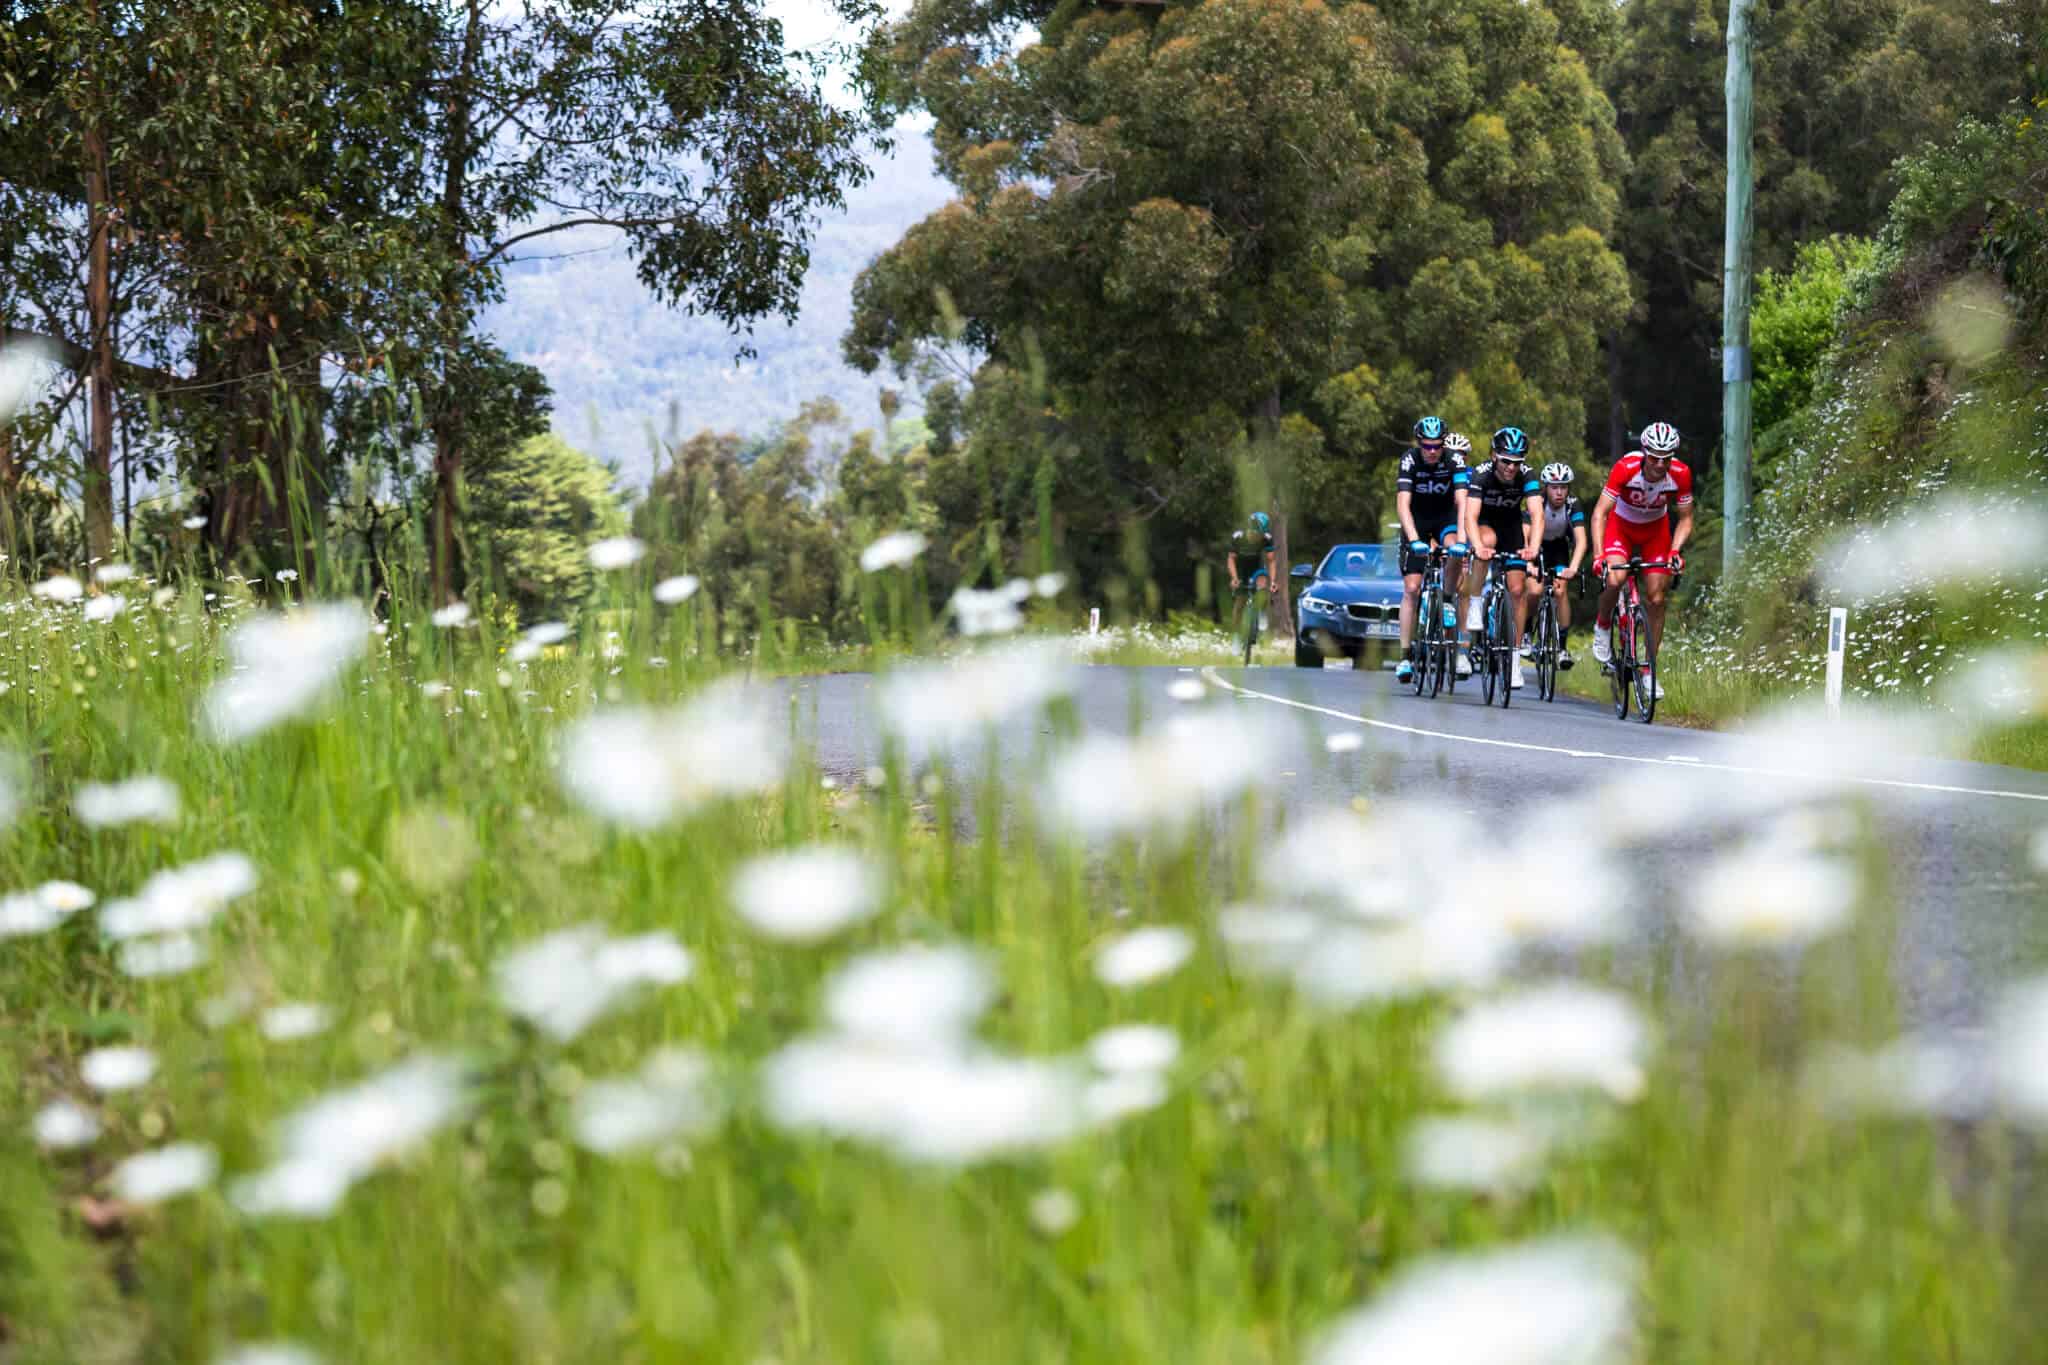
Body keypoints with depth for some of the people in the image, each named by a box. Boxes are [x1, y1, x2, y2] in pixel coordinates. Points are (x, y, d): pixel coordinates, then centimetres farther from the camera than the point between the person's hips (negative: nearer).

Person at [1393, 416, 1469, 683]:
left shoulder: (1454, 460, -23)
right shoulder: (1410, 459, -24)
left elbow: (1461, 501, -32)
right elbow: (1402, 504, -32)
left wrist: (1462, 539, -46)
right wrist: (1414, 540, -46)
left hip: (1445, 515, 0)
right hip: (1416, 518, 0)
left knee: (1454, 549, -35)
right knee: (1411, 588, -9)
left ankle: (1447, 599, -10)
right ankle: (1405, 656, -5)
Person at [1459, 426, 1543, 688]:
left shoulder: (1526, 476, -26)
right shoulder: (1481, 474, -31)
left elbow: (1537, 514, -37)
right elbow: (1470, 515, -41)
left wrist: (1533, 547, -55)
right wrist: (1478, 546, -59)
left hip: (1511, 522, 2)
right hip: (1485, 522, -2)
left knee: (1518, 589, -7)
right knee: (1488, 540, -37)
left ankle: (1515, 654, 3)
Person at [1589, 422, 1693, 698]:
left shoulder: (1680, 474, -25)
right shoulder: (1626, 468, -33)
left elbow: (1685, 520, -12)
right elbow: (1600, 513, -29)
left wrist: (1675, 551, -29)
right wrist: (1599, 555, -40)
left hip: (1656, 529, 2)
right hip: (1621, 524, -2)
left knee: (1656, 599, -4)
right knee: (1615, 579, -29)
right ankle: (1603, 626, 3)